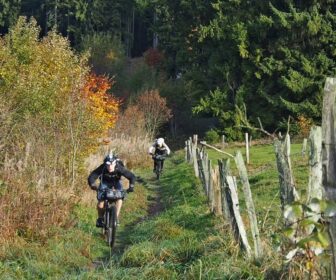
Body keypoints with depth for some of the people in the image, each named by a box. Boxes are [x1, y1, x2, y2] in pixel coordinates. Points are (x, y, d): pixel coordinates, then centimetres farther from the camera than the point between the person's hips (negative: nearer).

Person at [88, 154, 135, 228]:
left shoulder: (119, 168, -34)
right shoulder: (102, 168, -34)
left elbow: (131, 176, -30)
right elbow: (91, 177, -36)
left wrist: (131, 186, -46)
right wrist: (93, 185, -55)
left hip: (116, 181, 0)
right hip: (105, 182, 0)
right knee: (100, 200, -17)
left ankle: (116, 217, -14)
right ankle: (100, 218, 4)